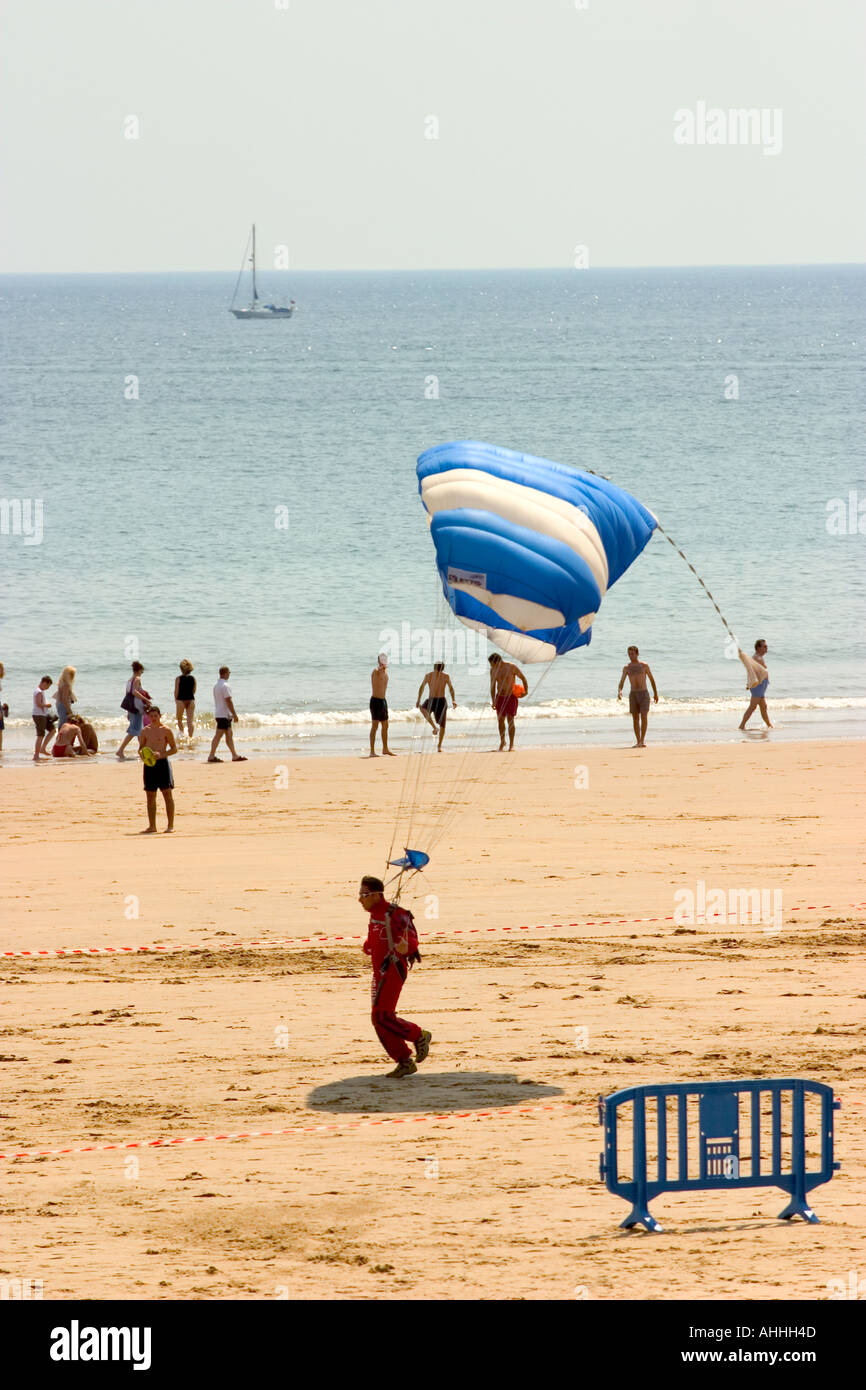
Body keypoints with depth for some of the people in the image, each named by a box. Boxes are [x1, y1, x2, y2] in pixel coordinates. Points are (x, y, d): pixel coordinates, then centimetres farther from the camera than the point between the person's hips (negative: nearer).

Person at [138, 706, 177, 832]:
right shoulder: (145, 731, 10)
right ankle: (152, 826, 13)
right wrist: (142, 754, -7)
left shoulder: (166, 730, -1)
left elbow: (174, 749, 0)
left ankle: (170, 825, -2)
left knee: (167, 793, -5)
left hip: (162, 763, -4)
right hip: (149, 764, 4)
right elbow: (141, 749, 16)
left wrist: (161, 754, -14)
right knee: (150, 796, 6)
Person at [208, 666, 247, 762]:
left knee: (229, 735, 11)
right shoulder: (225, 686, -16)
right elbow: (228, 701, -19)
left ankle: (235, 755, 14)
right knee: (219, 735, -7)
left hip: (218, 713, 10)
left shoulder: (216, 685, 14)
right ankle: (211, 756, -6)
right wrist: (234, 715, -15)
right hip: (224, 715, -10)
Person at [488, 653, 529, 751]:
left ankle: (511, 745, -8)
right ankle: (502, 742, 20)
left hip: (511, 696, -4)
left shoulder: (511, 667, -12)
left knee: (510, 720, -11)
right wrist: (493, 701, 1)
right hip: (500, 697, 4)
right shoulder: (493, 670, 1)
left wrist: (525, 690, -13)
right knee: (501, 720, 3)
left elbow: (523, 678, -2)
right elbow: (492, 686, 8)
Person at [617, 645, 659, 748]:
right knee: (635, 718, 4)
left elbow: (651, 679, 10)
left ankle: (642, 740, -18)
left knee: (644, 716, -16)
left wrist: (655, 693, 12)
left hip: (644, 694, -2)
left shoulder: (644, 665, 1)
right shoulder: (626, 668, 5)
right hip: (633, 694, 2)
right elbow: (622, 680, -7)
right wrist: (619, 691, -27)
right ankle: (638, 741, 11)